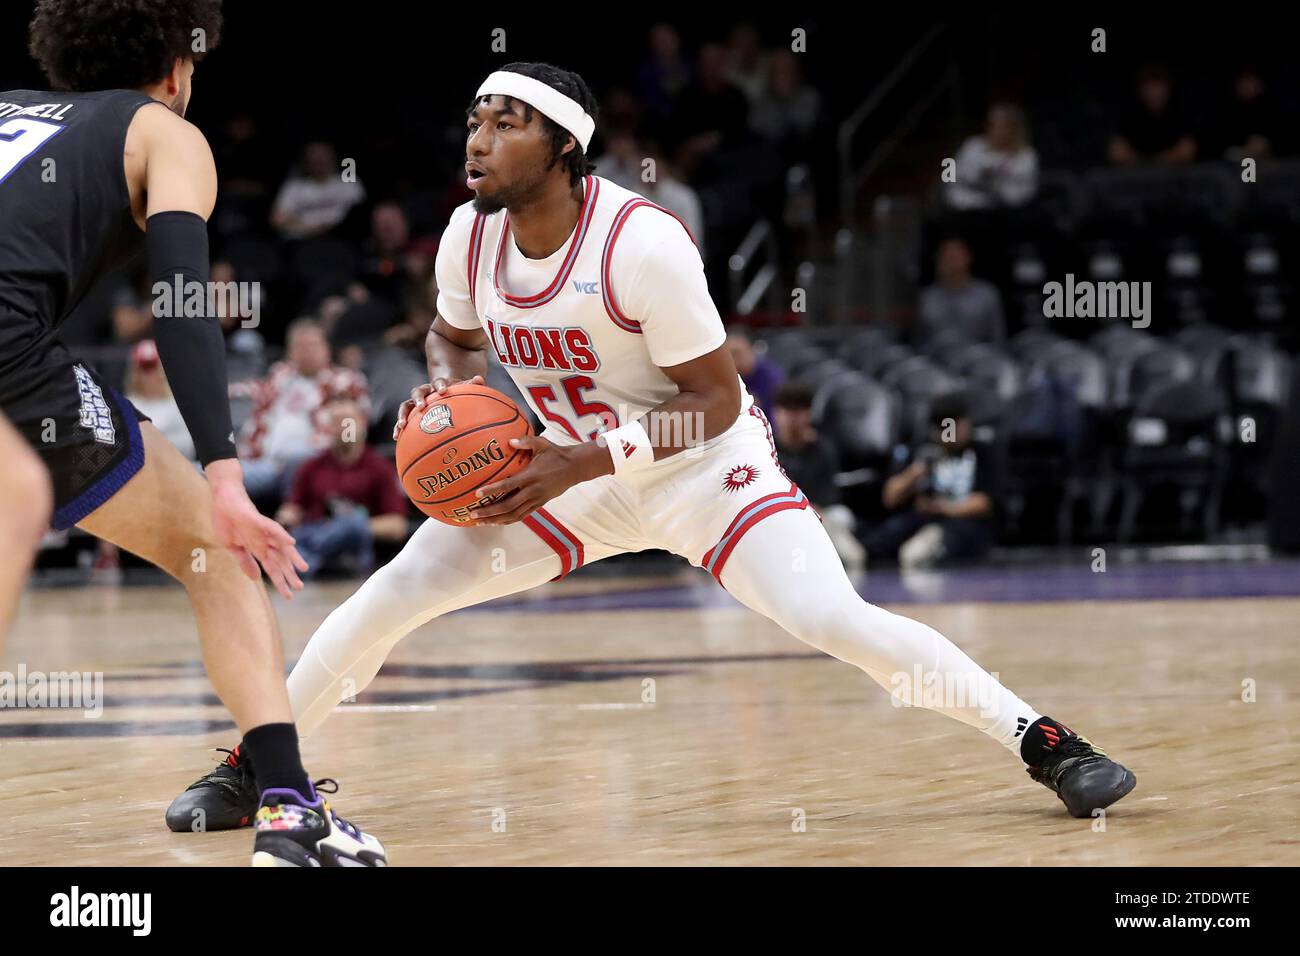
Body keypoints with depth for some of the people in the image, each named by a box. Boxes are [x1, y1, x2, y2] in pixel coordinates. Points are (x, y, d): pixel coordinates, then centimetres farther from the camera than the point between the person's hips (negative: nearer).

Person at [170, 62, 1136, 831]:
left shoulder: (642, 243, -28)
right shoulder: (470, 235, -10)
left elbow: (715, 402, -22)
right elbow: (455, 336, 14)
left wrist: (582, 459, -31)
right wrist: (444, 391, -10)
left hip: (703, 467, -5)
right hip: (568, 470, 5)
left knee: (833, 618, -25)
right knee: (388, 596, -6)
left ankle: (1044, 740, -13)